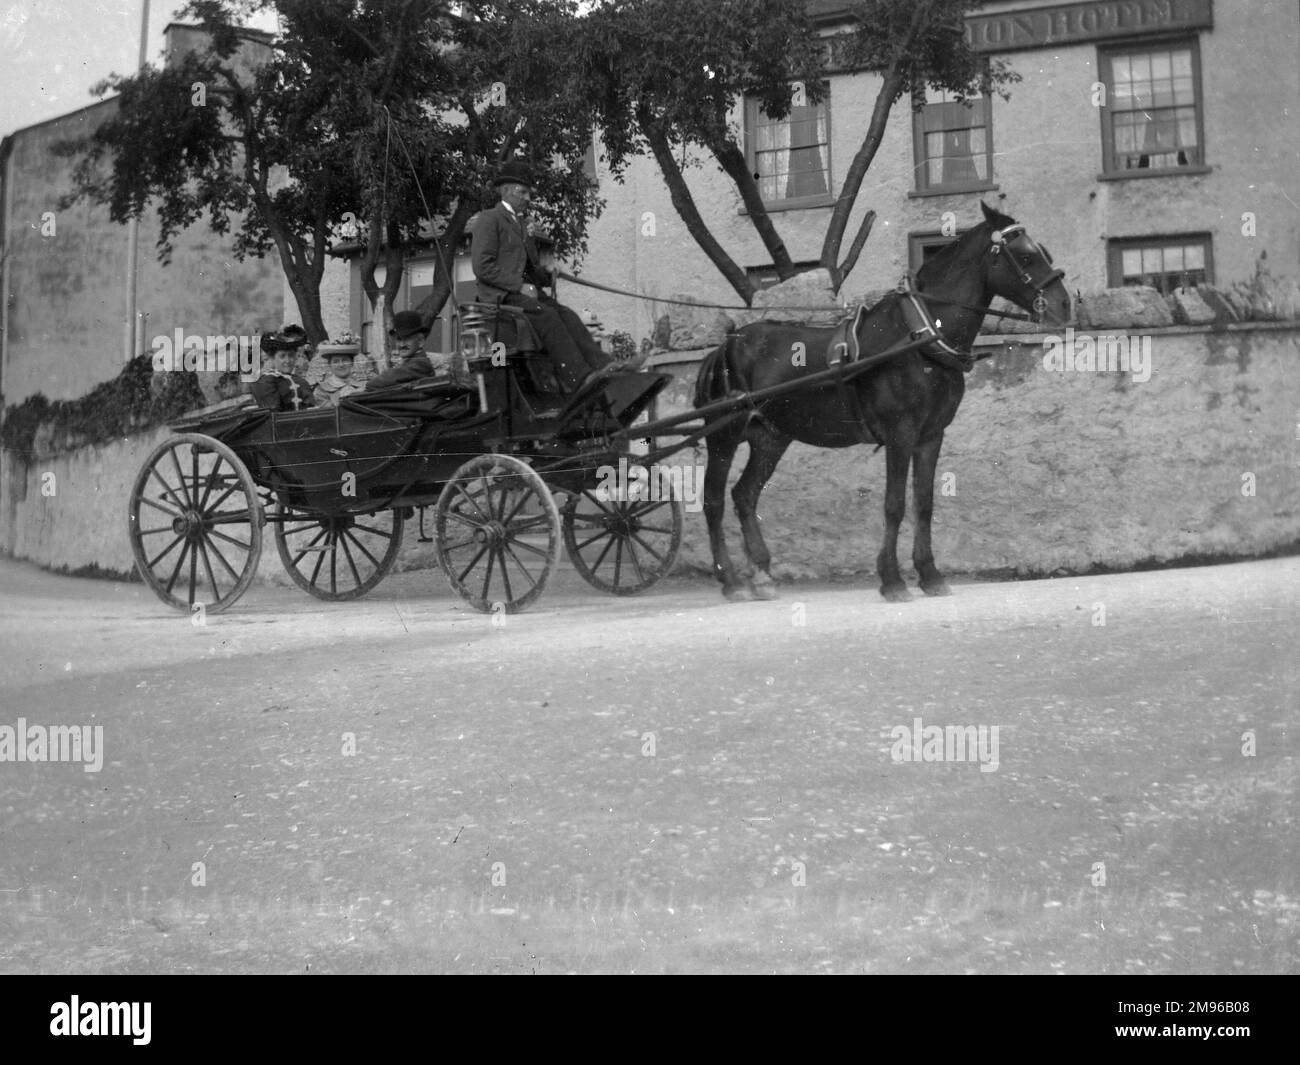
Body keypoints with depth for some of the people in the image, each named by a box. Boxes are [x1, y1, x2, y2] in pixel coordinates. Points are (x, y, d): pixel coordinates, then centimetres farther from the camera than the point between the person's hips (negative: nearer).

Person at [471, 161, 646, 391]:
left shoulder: (518, 224, 28)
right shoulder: (489, 219, -1)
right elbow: (482, 267, -12)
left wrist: (548, 275, 3)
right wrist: (520, 285, -17)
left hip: (522, 291, 8)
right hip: (500, 294, -8)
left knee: (565, 314, -18)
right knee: (546, 314, -30)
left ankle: (602, 365, -34)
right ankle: (578, 377, -40)